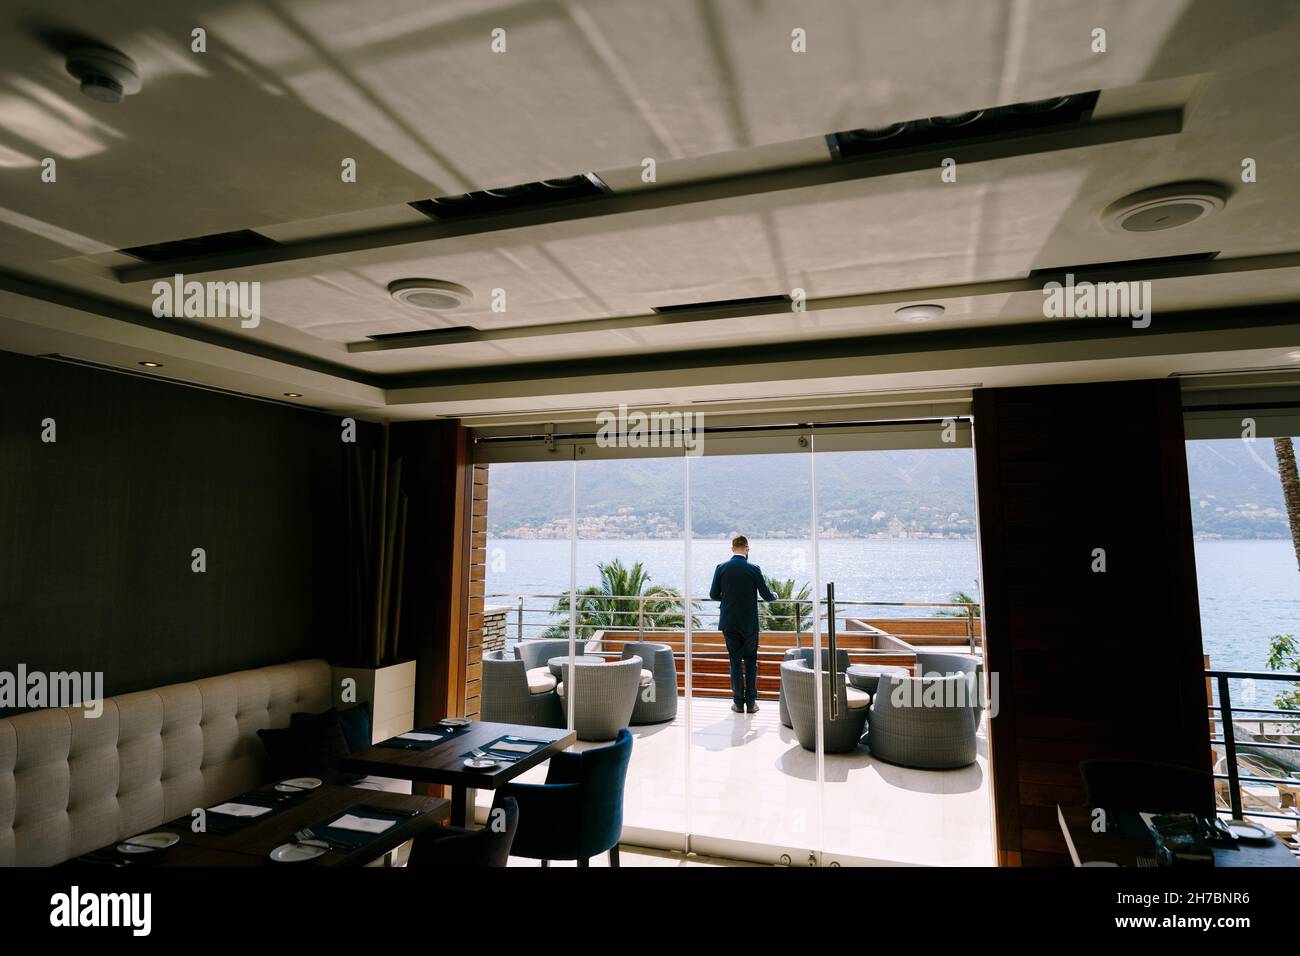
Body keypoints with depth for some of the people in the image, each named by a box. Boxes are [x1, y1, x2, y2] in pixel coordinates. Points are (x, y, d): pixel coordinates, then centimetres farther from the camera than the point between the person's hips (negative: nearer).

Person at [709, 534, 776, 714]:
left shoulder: (721, 568, -5)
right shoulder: (754, 569, -9)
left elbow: (713, 595, 0)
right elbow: (766, 595, -4)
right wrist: (775, 596, 19)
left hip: (729, 623, 1)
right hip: (749, 623, -1)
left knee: (735, 661, 9)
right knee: (751, 661, 11)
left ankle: (739, 702, 11)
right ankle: (751, 702, 12)